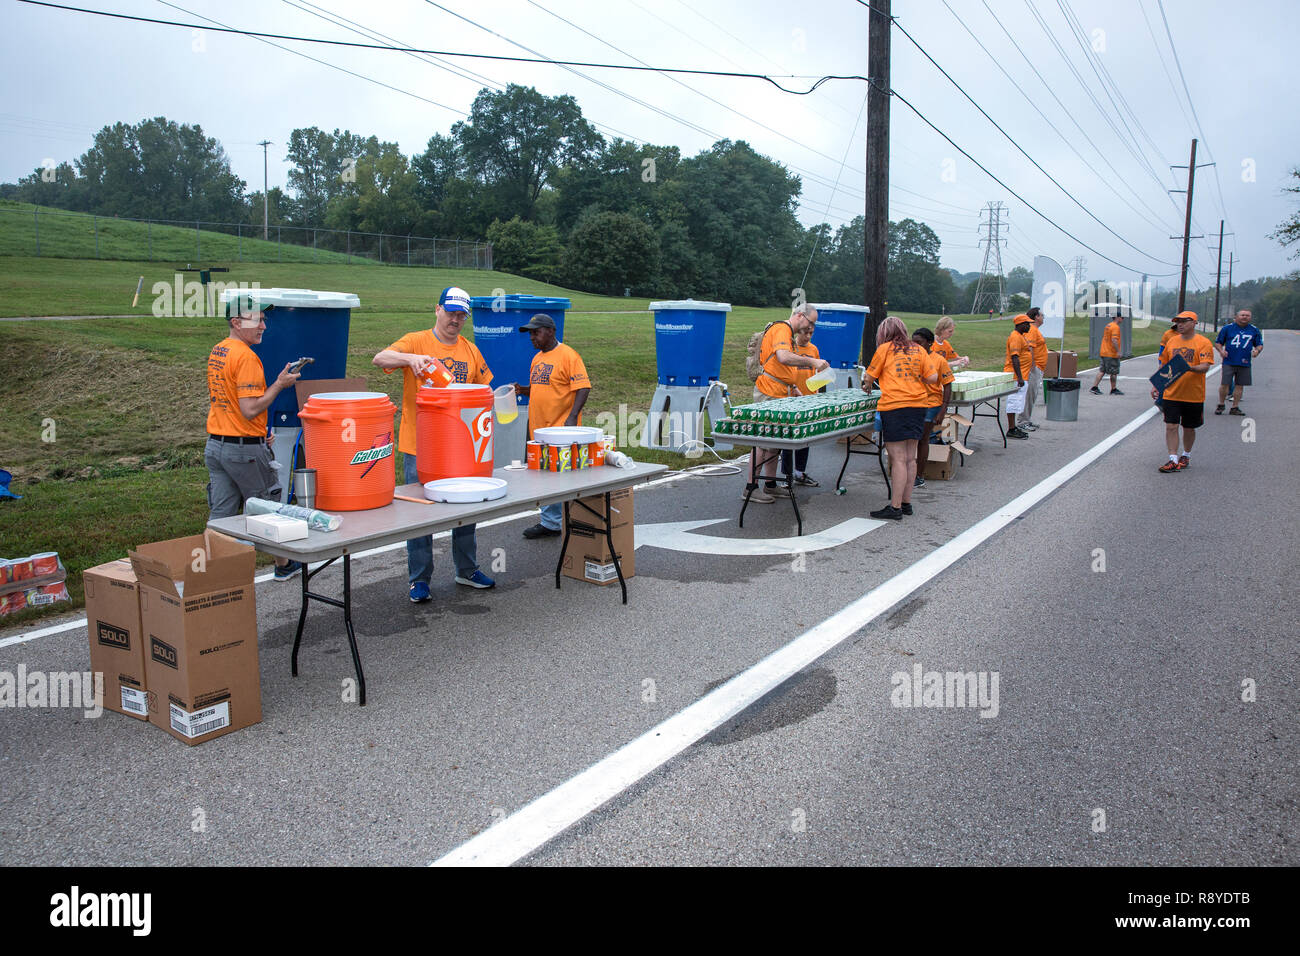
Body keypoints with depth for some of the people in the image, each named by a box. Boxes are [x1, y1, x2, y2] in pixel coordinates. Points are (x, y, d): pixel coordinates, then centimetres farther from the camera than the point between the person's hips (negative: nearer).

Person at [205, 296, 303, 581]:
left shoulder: (216, 352, 11)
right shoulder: (246, 357, -19)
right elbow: (250, 410, -24)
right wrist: (279, 384, -14)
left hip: (215, 445, 8)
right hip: (245, 449, -8)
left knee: (219, 515, 9)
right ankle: (283, 565, 24)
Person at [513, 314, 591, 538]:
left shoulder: (568, 356, -9)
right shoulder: (537, 358, 18)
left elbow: (583, 388, -15)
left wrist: (572, 417, -25)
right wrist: (523, 390, 6)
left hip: (561, 430, -9)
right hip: (539, 429, 9)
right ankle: (550, 523, 19)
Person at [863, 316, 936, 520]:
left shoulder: (885, 349, 2)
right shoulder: (919, 350, 13)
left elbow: (870, 376, 9)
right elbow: (932, 378, 8)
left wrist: (868, 387, 32)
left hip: (894, 406, -5)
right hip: (918, 405, 6)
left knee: (898, 458, -7)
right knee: (910, 457, 11)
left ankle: (895, 507, -6)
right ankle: (906, 503, 19)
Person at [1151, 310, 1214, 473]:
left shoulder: (1203, 343, -6)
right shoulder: (1172, 341, 8)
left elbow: (1205, 367, -15)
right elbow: (1163, 366, 15)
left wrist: (1189, 368, -35)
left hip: (1194, 395, -3)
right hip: (1171, 393, 3)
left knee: (1189, 428, 11)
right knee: (1171, 426, -5)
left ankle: (1186, 455, 31)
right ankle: (1173, 460, -2)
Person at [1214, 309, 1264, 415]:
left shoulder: (1254, 331, 11)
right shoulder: (1227, 328, 4)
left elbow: (1260, 344, 17)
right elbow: (1218, 343, 8)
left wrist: (1257, 350, -5)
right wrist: (1221, 350, -12)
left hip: (1244, 363, 2)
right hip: (1229, 362, -2)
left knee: (1240, 385, 4)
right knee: (1225, 384, -8)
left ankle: (1235, 407, 13)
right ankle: (1221, 405, 11)